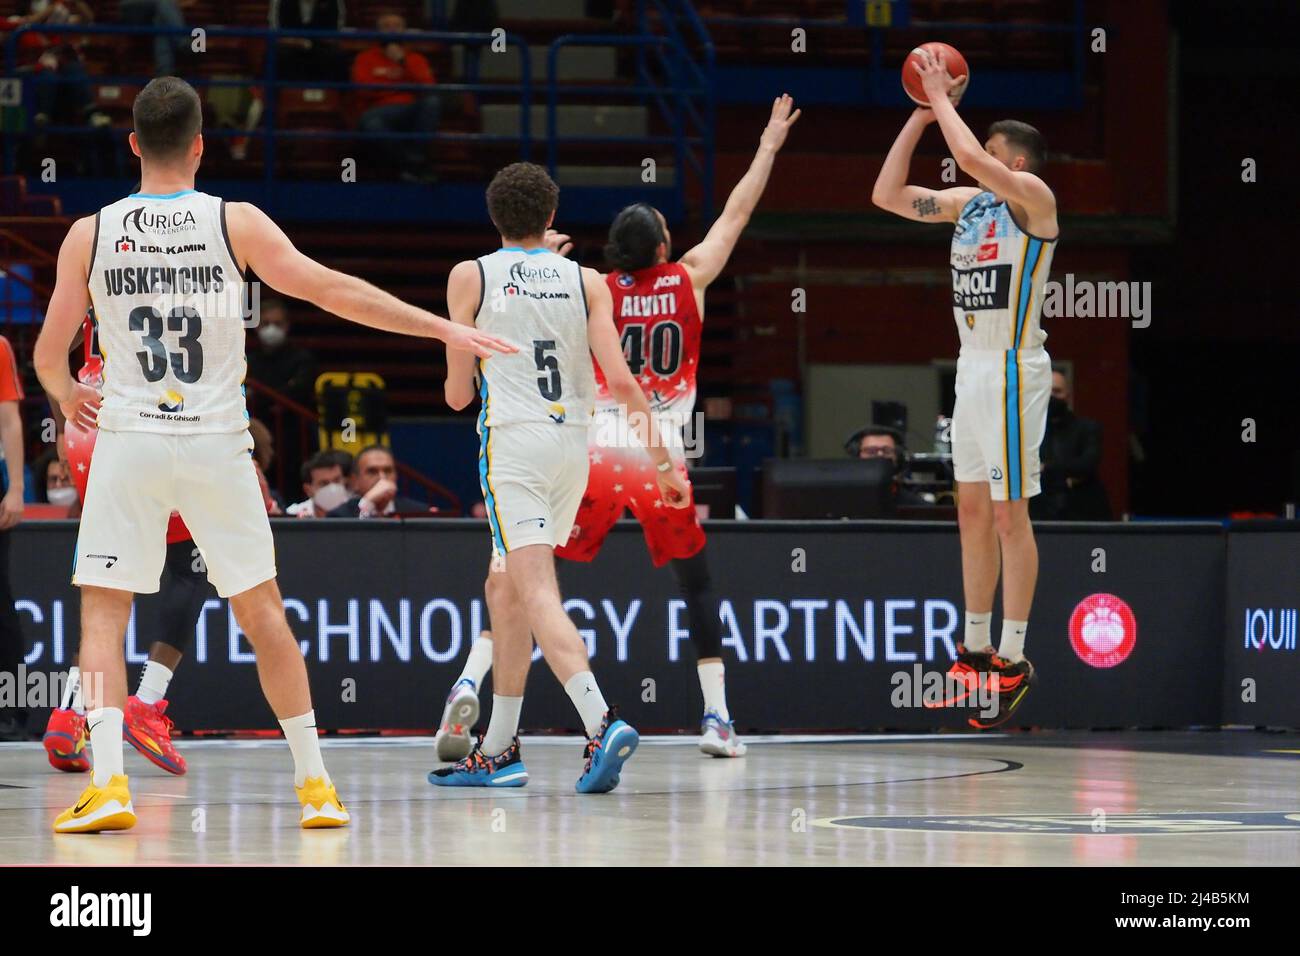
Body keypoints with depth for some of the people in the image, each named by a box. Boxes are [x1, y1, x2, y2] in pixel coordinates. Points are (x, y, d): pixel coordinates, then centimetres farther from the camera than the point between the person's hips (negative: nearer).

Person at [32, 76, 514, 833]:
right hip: (218, 440, 1)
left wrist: (67, 395, 28)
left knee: (104, 609, 4)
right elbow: (334, 292, -6)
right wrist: (444, 328, -2)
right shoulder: (235, 223, -3)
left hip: (129, 438, -1)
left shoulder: (90, 235, -1)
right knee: (261, 609, 11)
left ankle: (108, 784, -12)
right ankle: (316, 785, 12)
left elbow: (49, 354, 5)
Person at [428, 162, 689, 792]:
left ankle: (601, 723, -35)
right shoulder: (585, 281, 9)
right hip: (573, 441, 5)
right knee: (504, 587, 19)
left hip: (513, 439, -5)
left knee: (536, 592, -14)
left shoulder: (470, 278, 2)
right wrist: (661, 458, 1)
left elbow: (458, 394, 5)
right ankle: (498, 751, 22)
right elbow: (619, 379, -1)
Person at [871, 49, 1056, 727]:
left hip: (1012, 369, -9)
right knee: (972, 511, 12)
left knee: (1009, 514, -7)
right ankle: (975, 651, 19)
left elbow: (971, 156, -28)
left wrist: (943, 98, -14)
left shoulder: (1031, 196, -11)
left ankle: (1013, 660, -4)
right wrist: (922, 113, 7)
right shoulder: (967, 202, 12)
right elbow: (887, 195, 11)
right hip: (972, 366, 9)